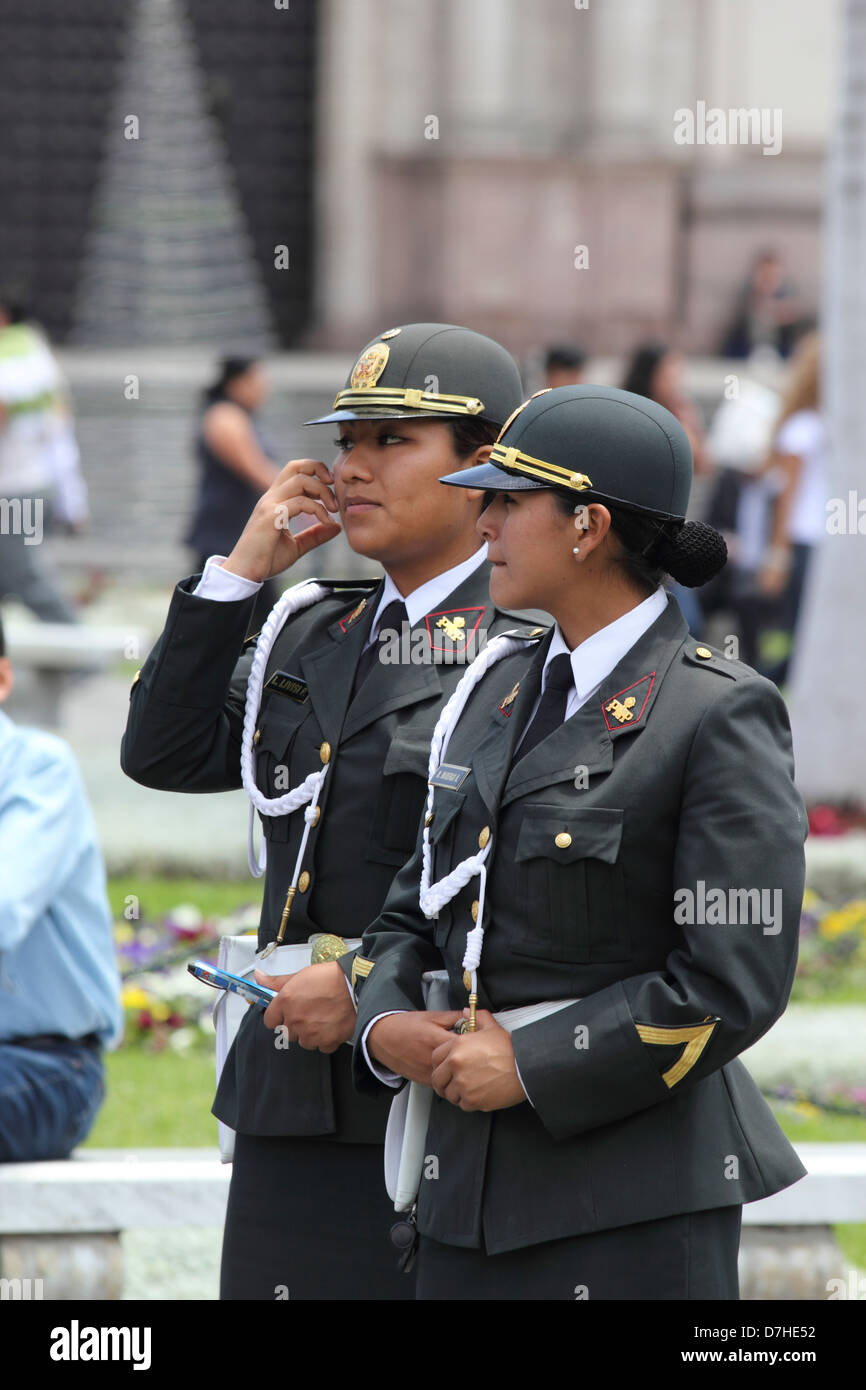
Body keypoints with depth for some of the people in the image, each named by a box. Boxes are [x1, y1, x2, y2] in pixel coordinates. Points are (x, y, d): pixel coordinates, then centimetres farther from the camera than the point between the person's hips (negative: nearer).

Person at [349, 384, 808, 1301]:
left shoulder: (720, 716, -9)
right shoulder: (499, 691, 14)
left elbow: (735, 983, -14)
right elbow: (414, 909, 20)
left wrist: (531, 1068, -13)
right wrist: (386, 1027, -1)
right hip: (477, 1183, 7)